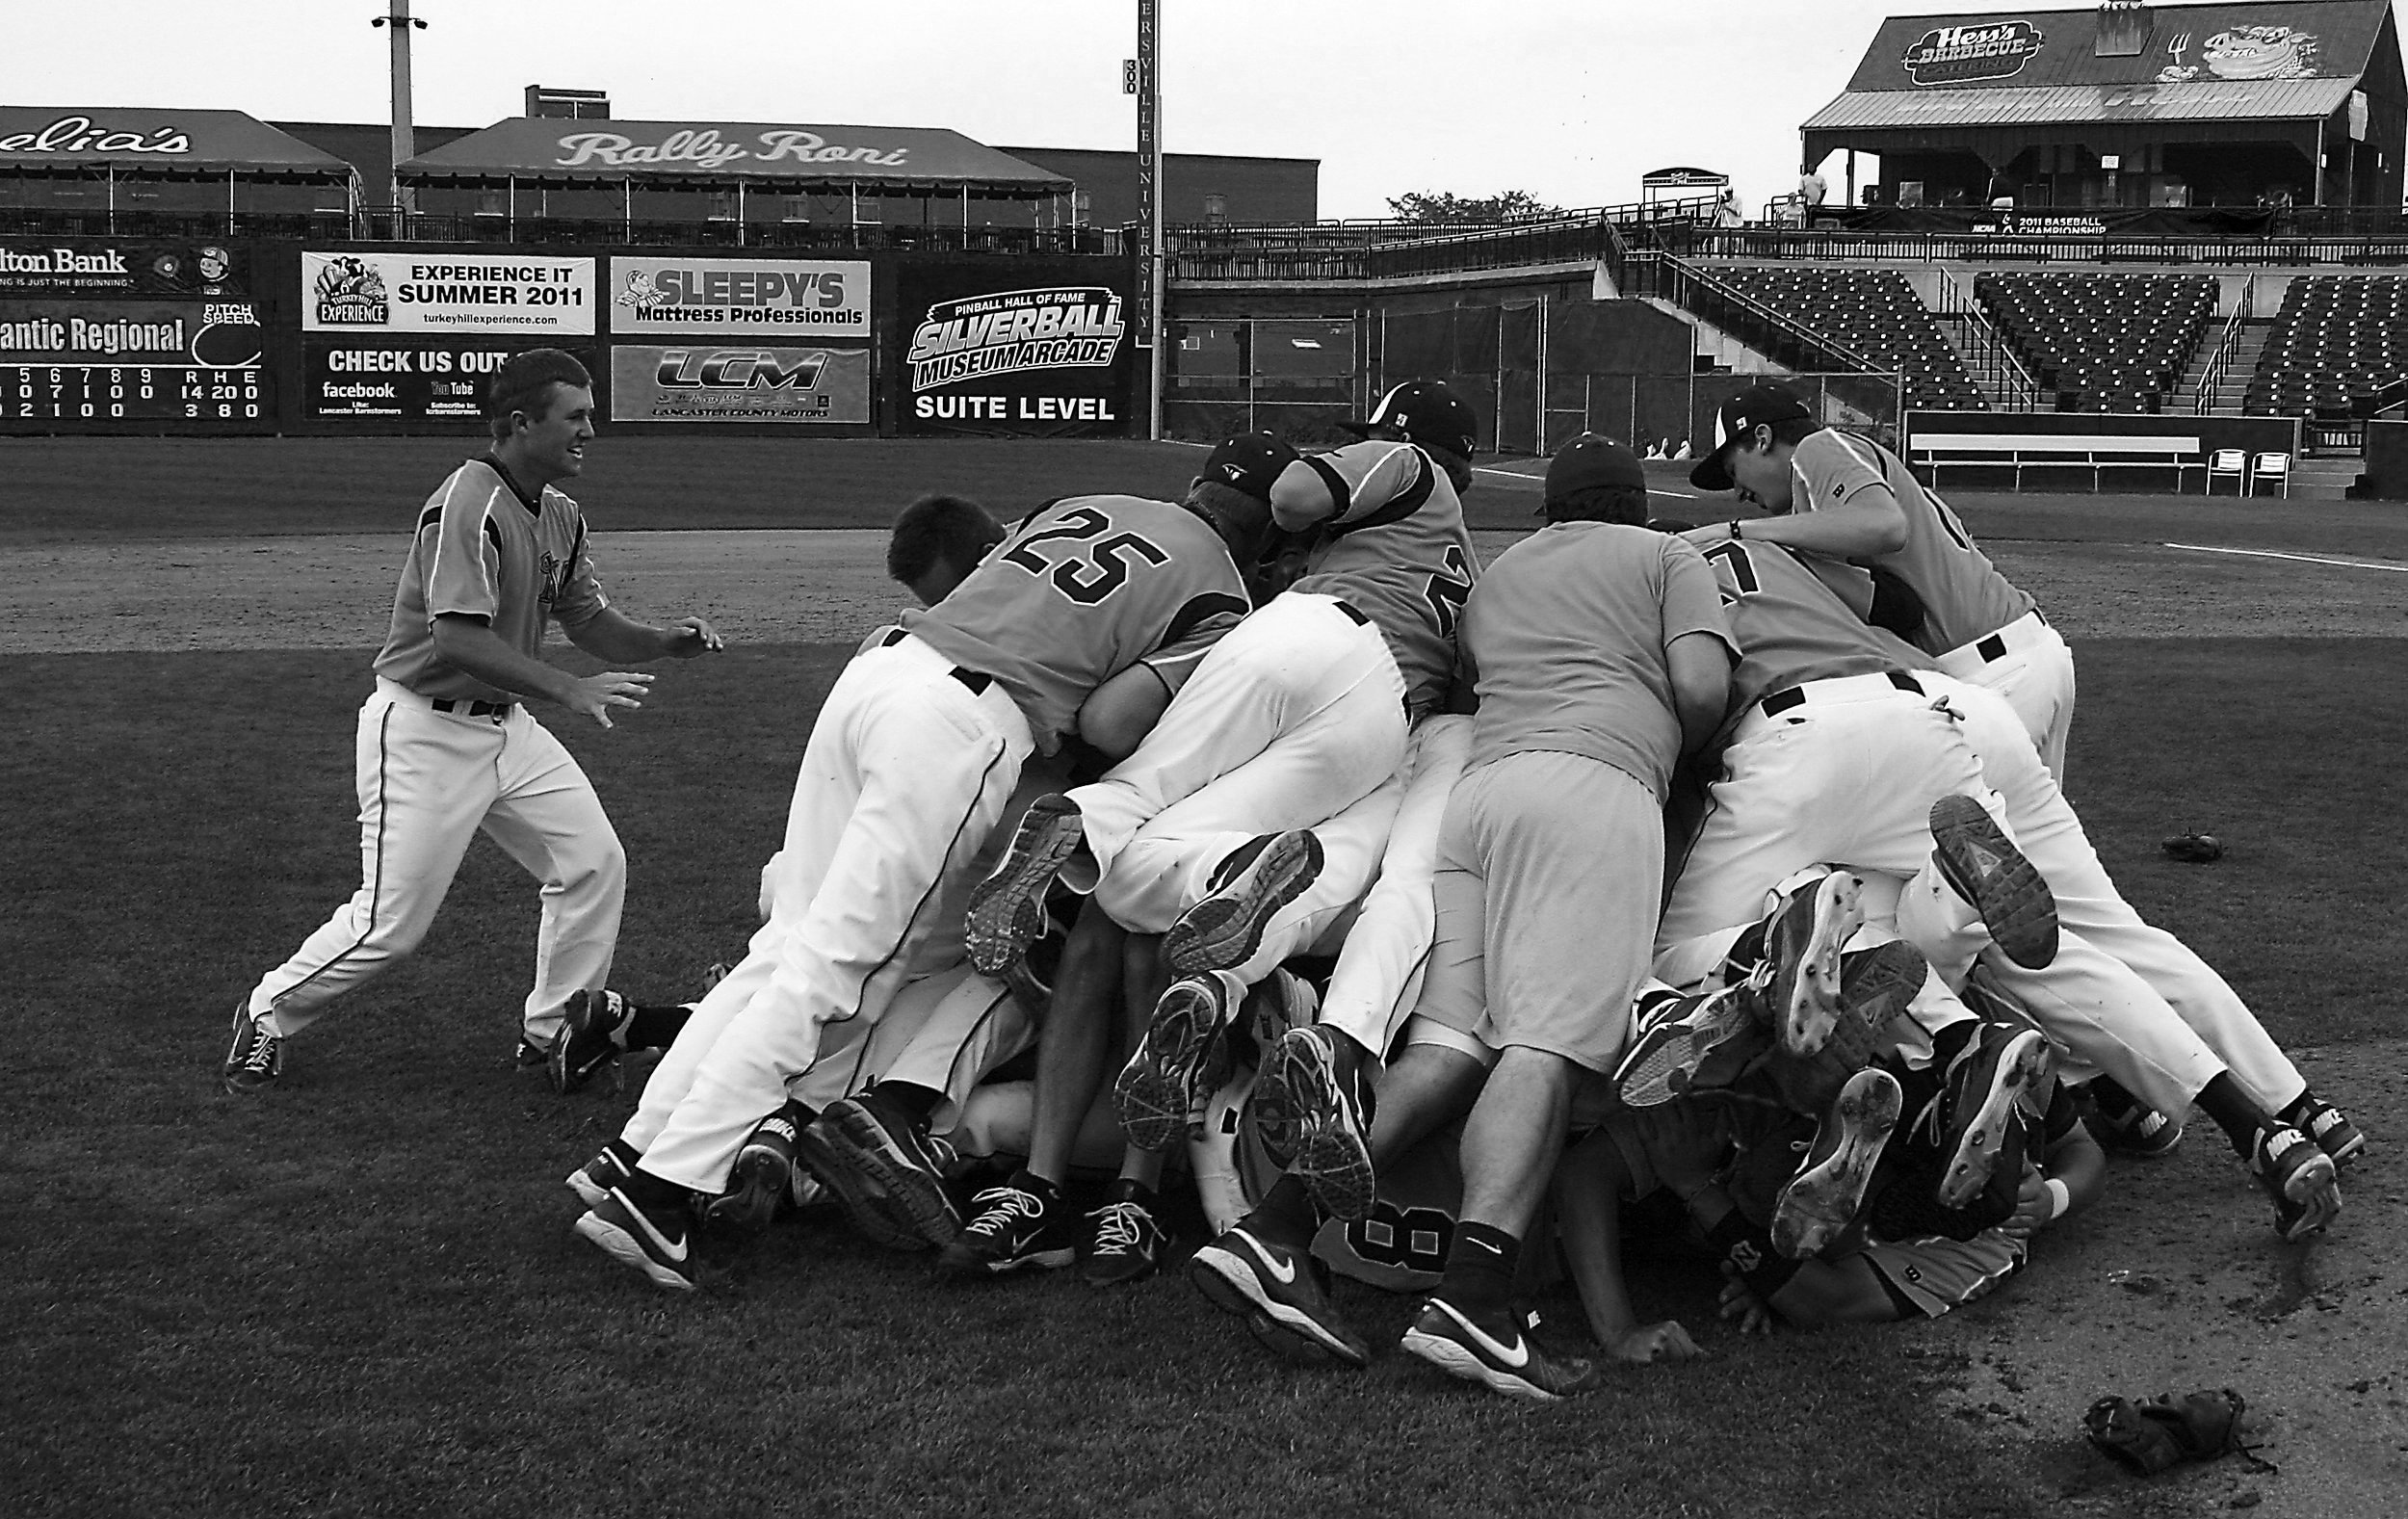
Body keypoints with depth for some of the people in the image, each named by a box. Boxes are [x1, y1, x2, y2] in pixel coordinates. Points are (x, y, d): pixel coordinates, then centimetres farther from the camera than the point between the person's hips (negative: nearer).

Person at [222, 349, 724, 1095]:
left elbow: (593, 623, 11)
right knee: (390, 922, -5)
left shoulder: (561, 517, 6)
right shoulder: (468, 505, -22)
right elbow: (456, 641, -32)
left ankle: (553, 1031, 20)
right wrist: (569, 688, -38)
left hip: (505, 726, 9)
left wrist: (666, 640, -8)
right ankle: (268, 1015, 19)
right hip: (422, 731, -9)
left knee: (595, 863, 4)